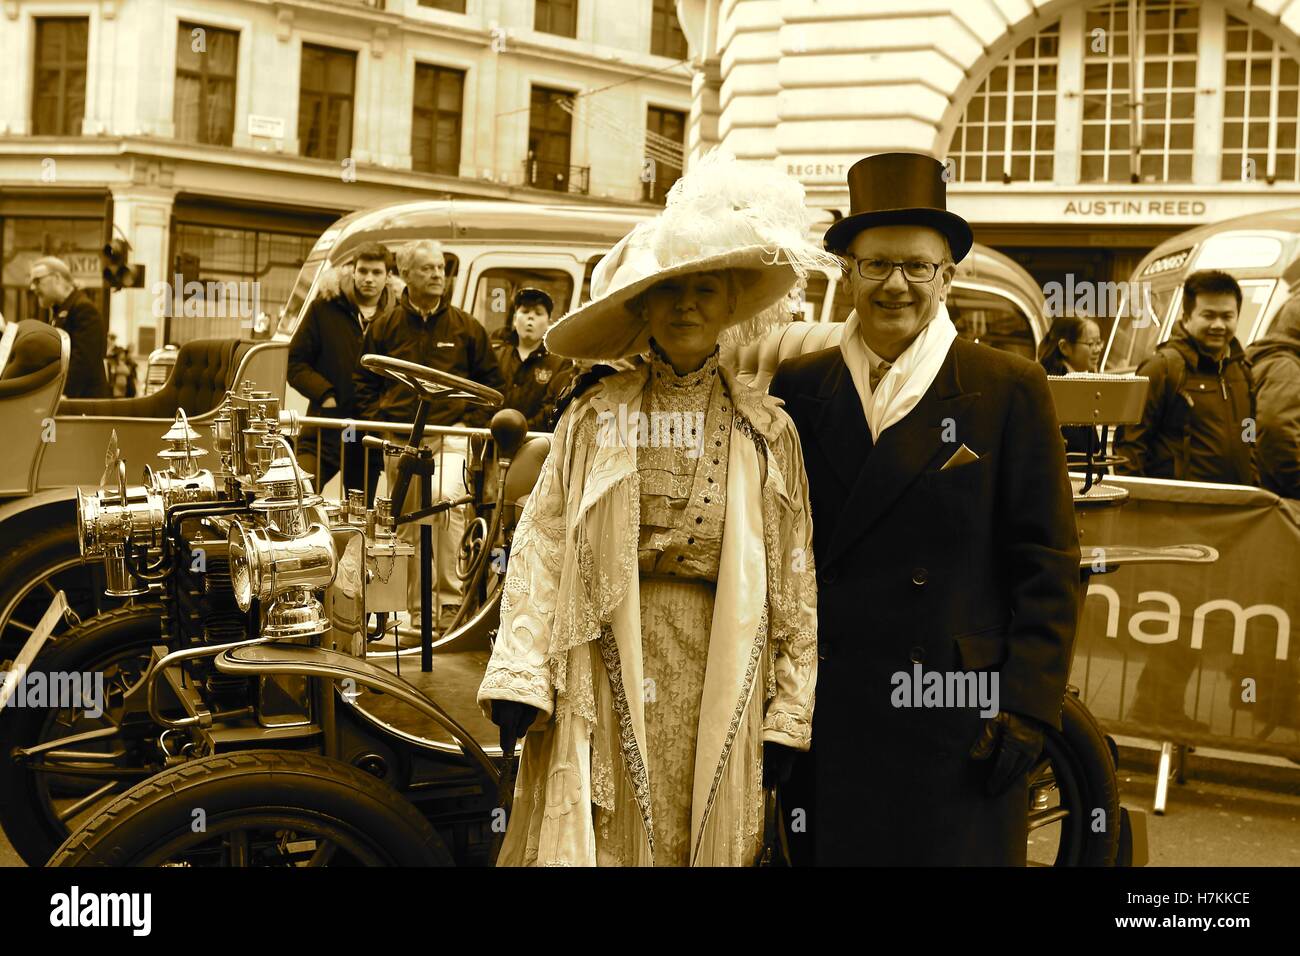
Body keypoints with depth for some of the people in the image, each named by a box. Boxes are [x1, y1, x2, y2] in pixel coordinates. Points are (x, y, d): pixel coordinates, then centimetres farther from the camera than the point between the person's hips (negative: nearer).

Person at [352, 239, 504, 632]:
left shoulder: (466, 327, 8)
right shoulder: (384, 327, 9)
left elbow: (491, 381, 14)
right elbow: (363, 383, 16)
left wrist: (474, 424, 2)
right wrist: (378, 423, 3)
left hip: (450, 436, -2)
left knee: (445, 499, -27)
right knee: (407, 526, 5)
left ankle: (451, 599, -20)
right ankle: (418, 610, 16)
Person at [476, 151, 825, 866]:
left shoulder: (766, 432, 6)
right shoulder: (593, 418, 4)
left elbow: (794, 583, 5)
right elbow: (542, 546, 1)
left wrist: (788, 717, 2)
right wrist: (519, 683, -7)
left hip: (714, 679, 1)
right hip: (606, 675, 0)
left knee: (702, 840, 5)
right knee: (597, 842, 0)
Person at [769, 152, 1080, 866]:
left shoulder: (1011, 391, 1)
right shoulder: (798, 386, 7)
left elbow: (1047, 571, -1)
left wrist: (1026, 713, -8)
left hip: (956, 734, -2)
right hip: (823, 725, 2)